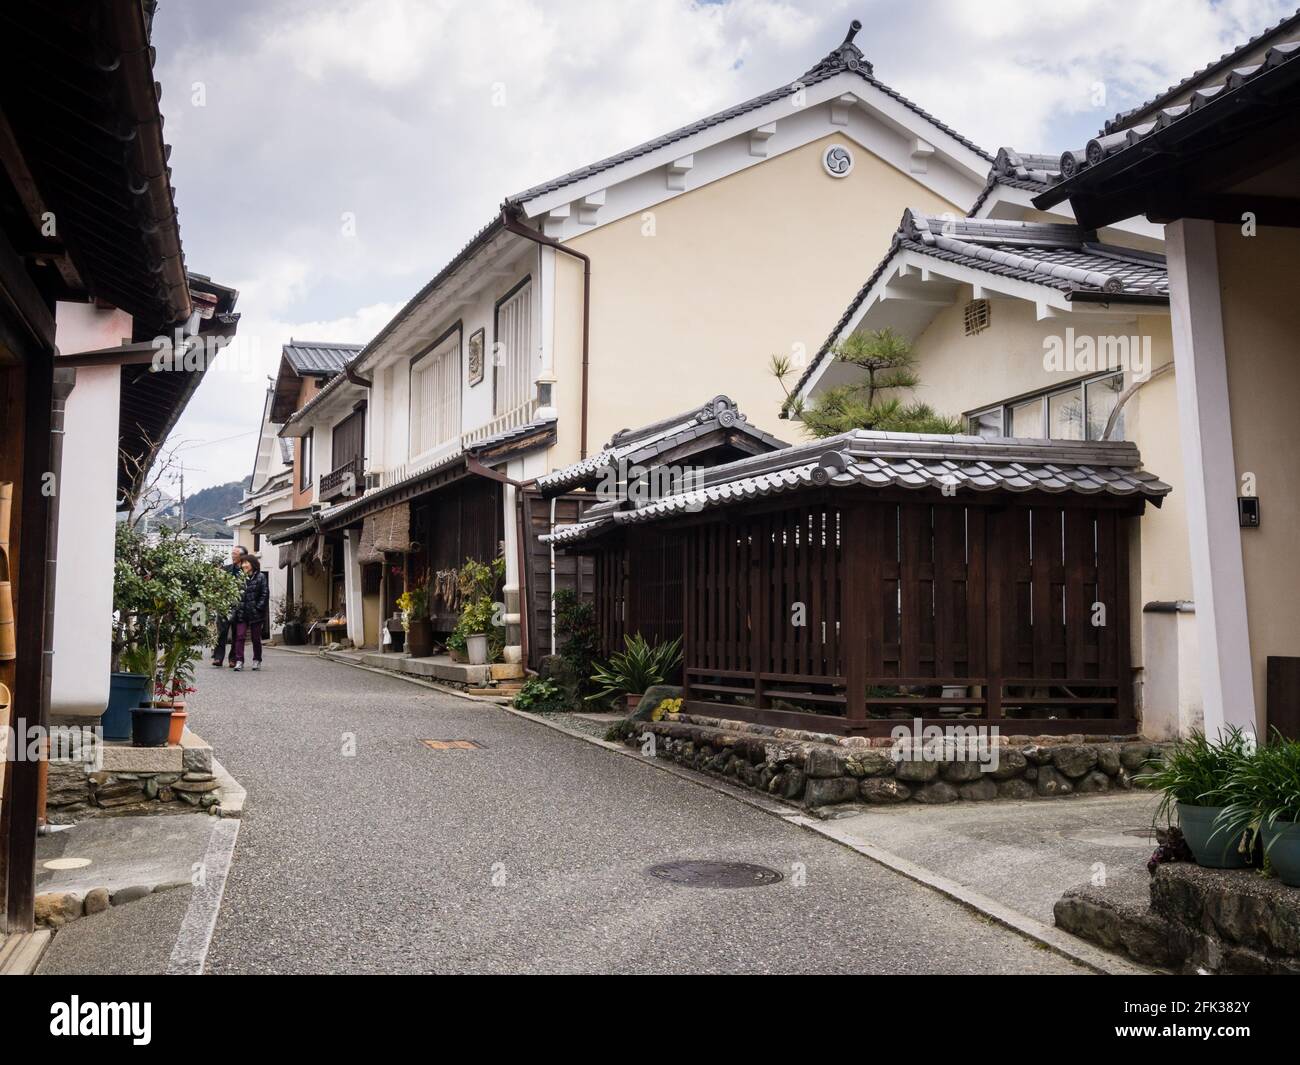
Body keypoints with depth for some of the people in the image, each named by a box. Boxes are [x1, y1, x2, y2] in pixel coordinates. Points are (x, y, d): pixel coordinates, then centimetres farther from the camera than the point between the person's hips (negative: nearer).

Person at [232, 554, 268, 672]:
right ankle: (239, 661, -4)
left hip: (255, 614, -3)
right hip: (241, 613, 3)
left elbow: (265, 594, -5)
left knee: (256, 638, 7)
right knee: (240, 636, -6)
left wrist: (259, 607, -12)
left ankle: (257, 660, 20)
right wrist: (236, 605, 1)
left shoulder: (260, 577, -2)